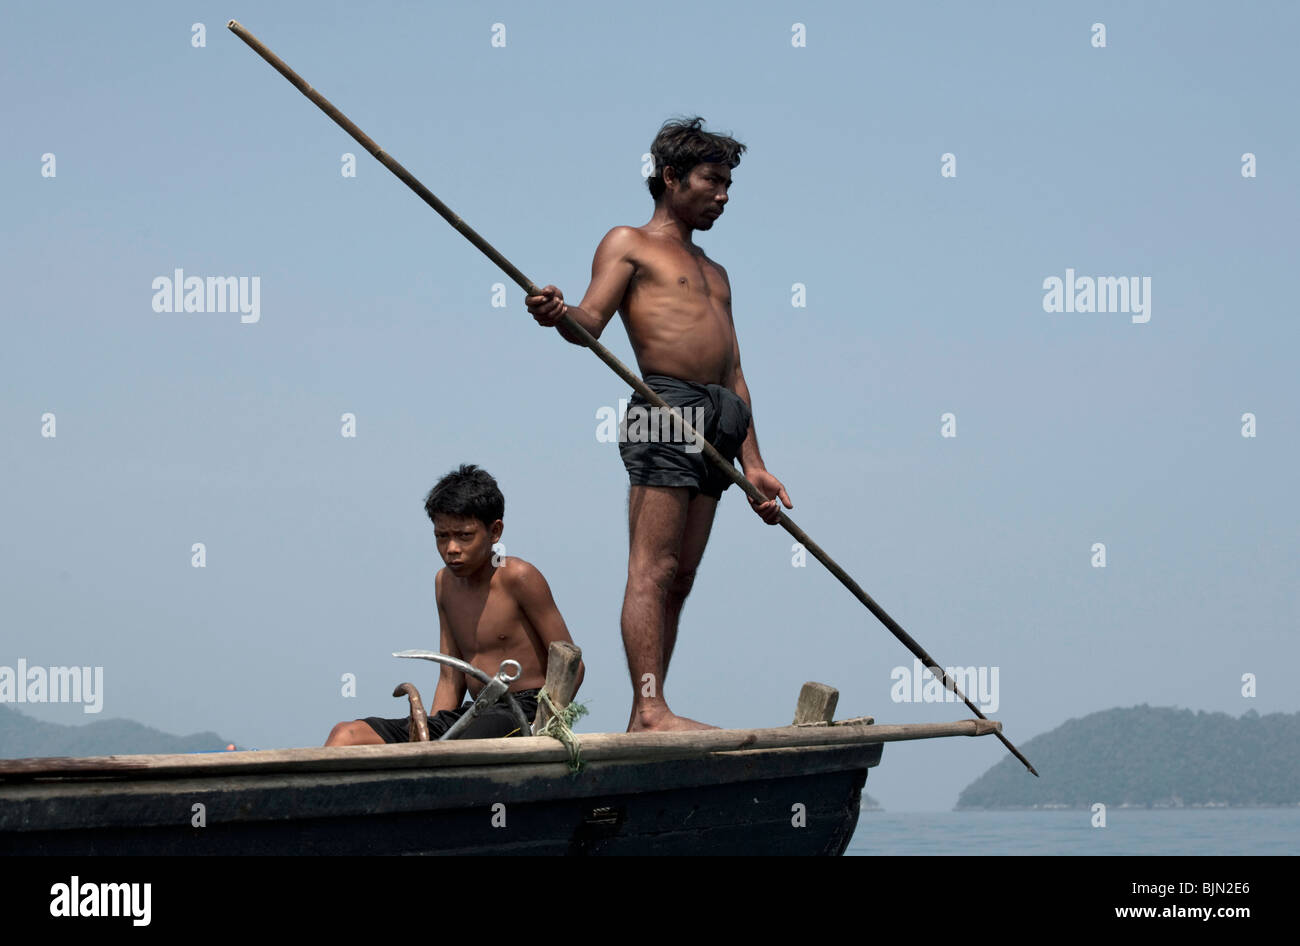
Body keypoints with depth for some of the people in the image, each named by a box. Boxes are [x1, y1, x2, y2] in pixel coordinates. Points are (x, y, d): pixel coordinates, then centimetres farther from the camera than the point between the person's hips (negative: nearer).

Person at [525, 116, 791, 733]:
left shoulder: (713, 274, 29)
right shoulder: (628, 244, 9)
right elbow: (591, 323, -6)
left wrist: (753, 466, 19)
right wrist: (557, 315, -30)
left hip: (719, 420, 7)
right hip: (666, 405, -7)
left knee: (679, 579, 2)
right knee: (652, 569, -13)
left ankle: (644, 723, 1)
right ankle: (650, 709, -18)